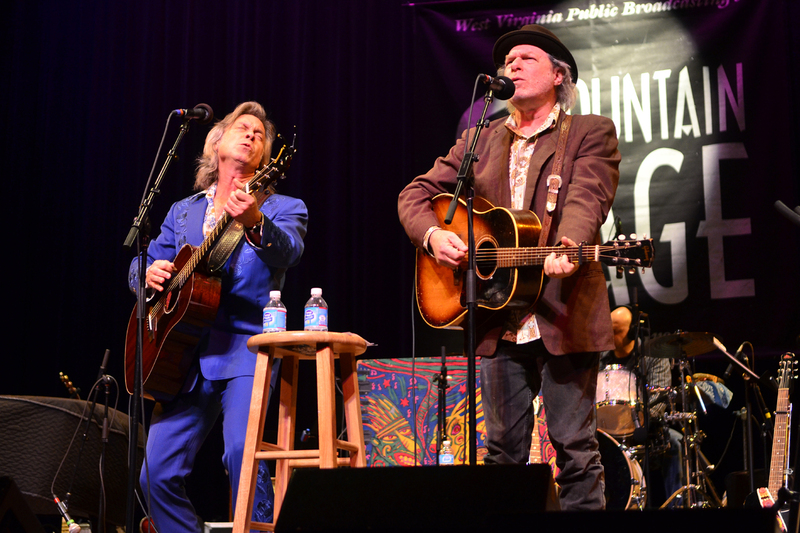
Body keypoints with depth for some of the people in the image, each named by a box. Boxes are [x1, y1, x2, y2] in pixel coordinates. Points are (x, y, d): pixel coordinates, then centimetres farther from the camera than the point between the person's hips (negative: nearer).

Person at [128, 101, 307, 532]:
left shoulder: (283, 208, 6)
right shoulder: (183, 212, 20)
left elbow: (287, 253, -16)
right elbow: (140, 266, 19)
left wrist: (255, 223, -38)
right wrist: (148, 273, -7)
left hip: (245, 349, -4)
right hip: (185, 354, 4)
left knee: (242, 452, -25)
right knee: (157, 472, -3)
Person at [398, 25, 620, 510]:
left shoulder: (592, 133, 4)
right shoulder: (478, 141, 17)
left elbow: (586, 198, -13)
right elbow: (416, 194, 16)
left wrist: (566, 246, -34)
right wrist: (433, 234, -6)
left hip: (563, 317, -4)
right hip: (500, 322, 4)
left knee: (576, 447, -3)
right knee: (503, 450, 8)